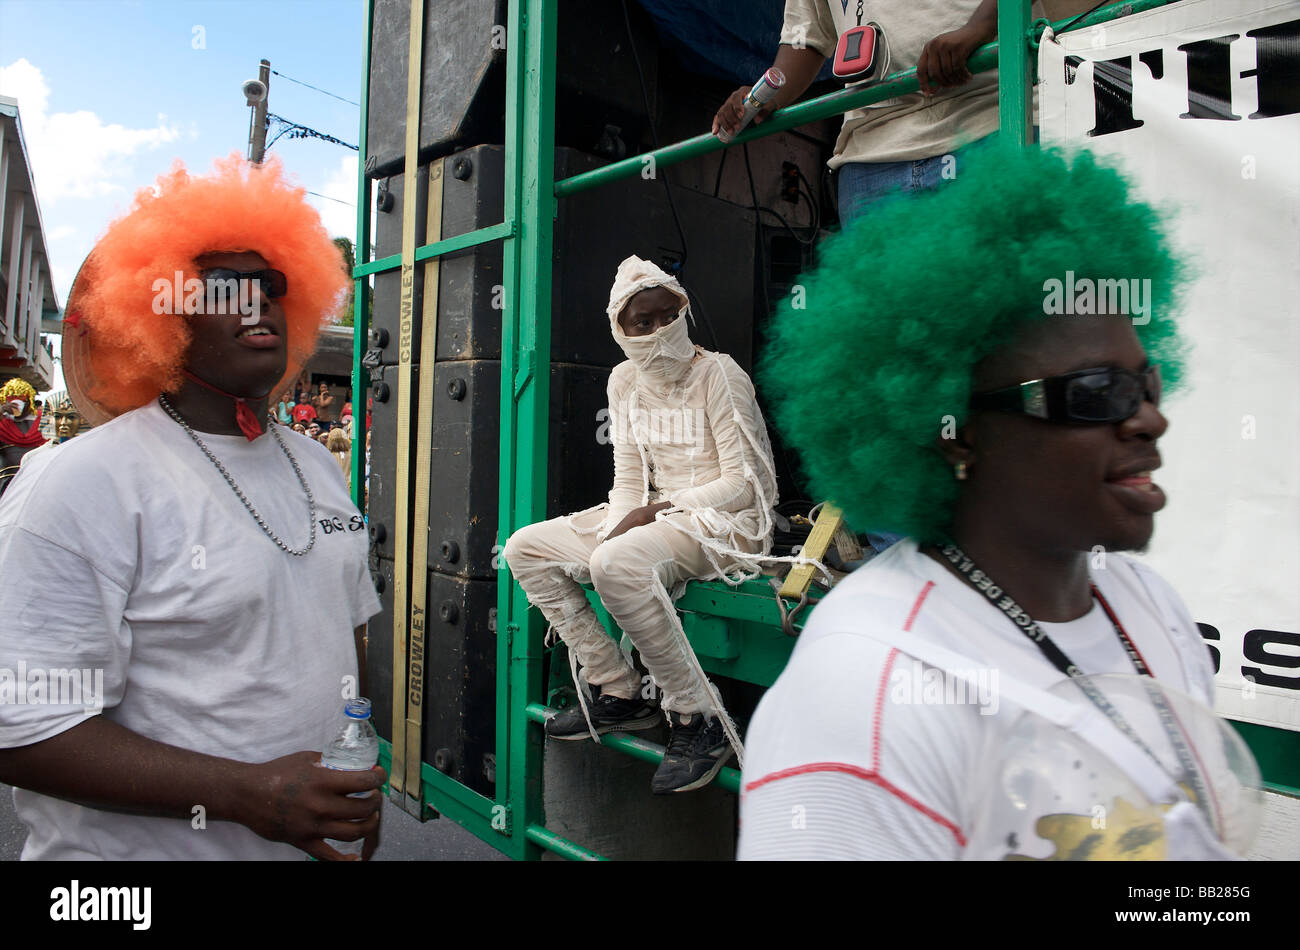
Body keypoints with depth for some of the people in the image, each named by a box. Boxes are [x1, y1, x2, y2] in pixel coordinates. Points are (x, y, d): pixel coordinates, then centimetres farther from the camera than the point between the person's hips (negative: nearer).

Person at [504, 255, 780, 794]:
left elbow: (743, 482, -14)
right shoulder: (625, 381, 9)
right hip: (656, 517, 8)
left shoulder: (719, 375, -10)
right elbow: (629, 479, 8)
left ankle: (698, 720, -21)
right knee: (525, 549, -3)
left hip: (726, 522, -8)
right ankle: (619, 693, -3)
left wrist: (657, 512, -18)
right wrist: (615, 529, -11)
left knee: (616, 564, -36)